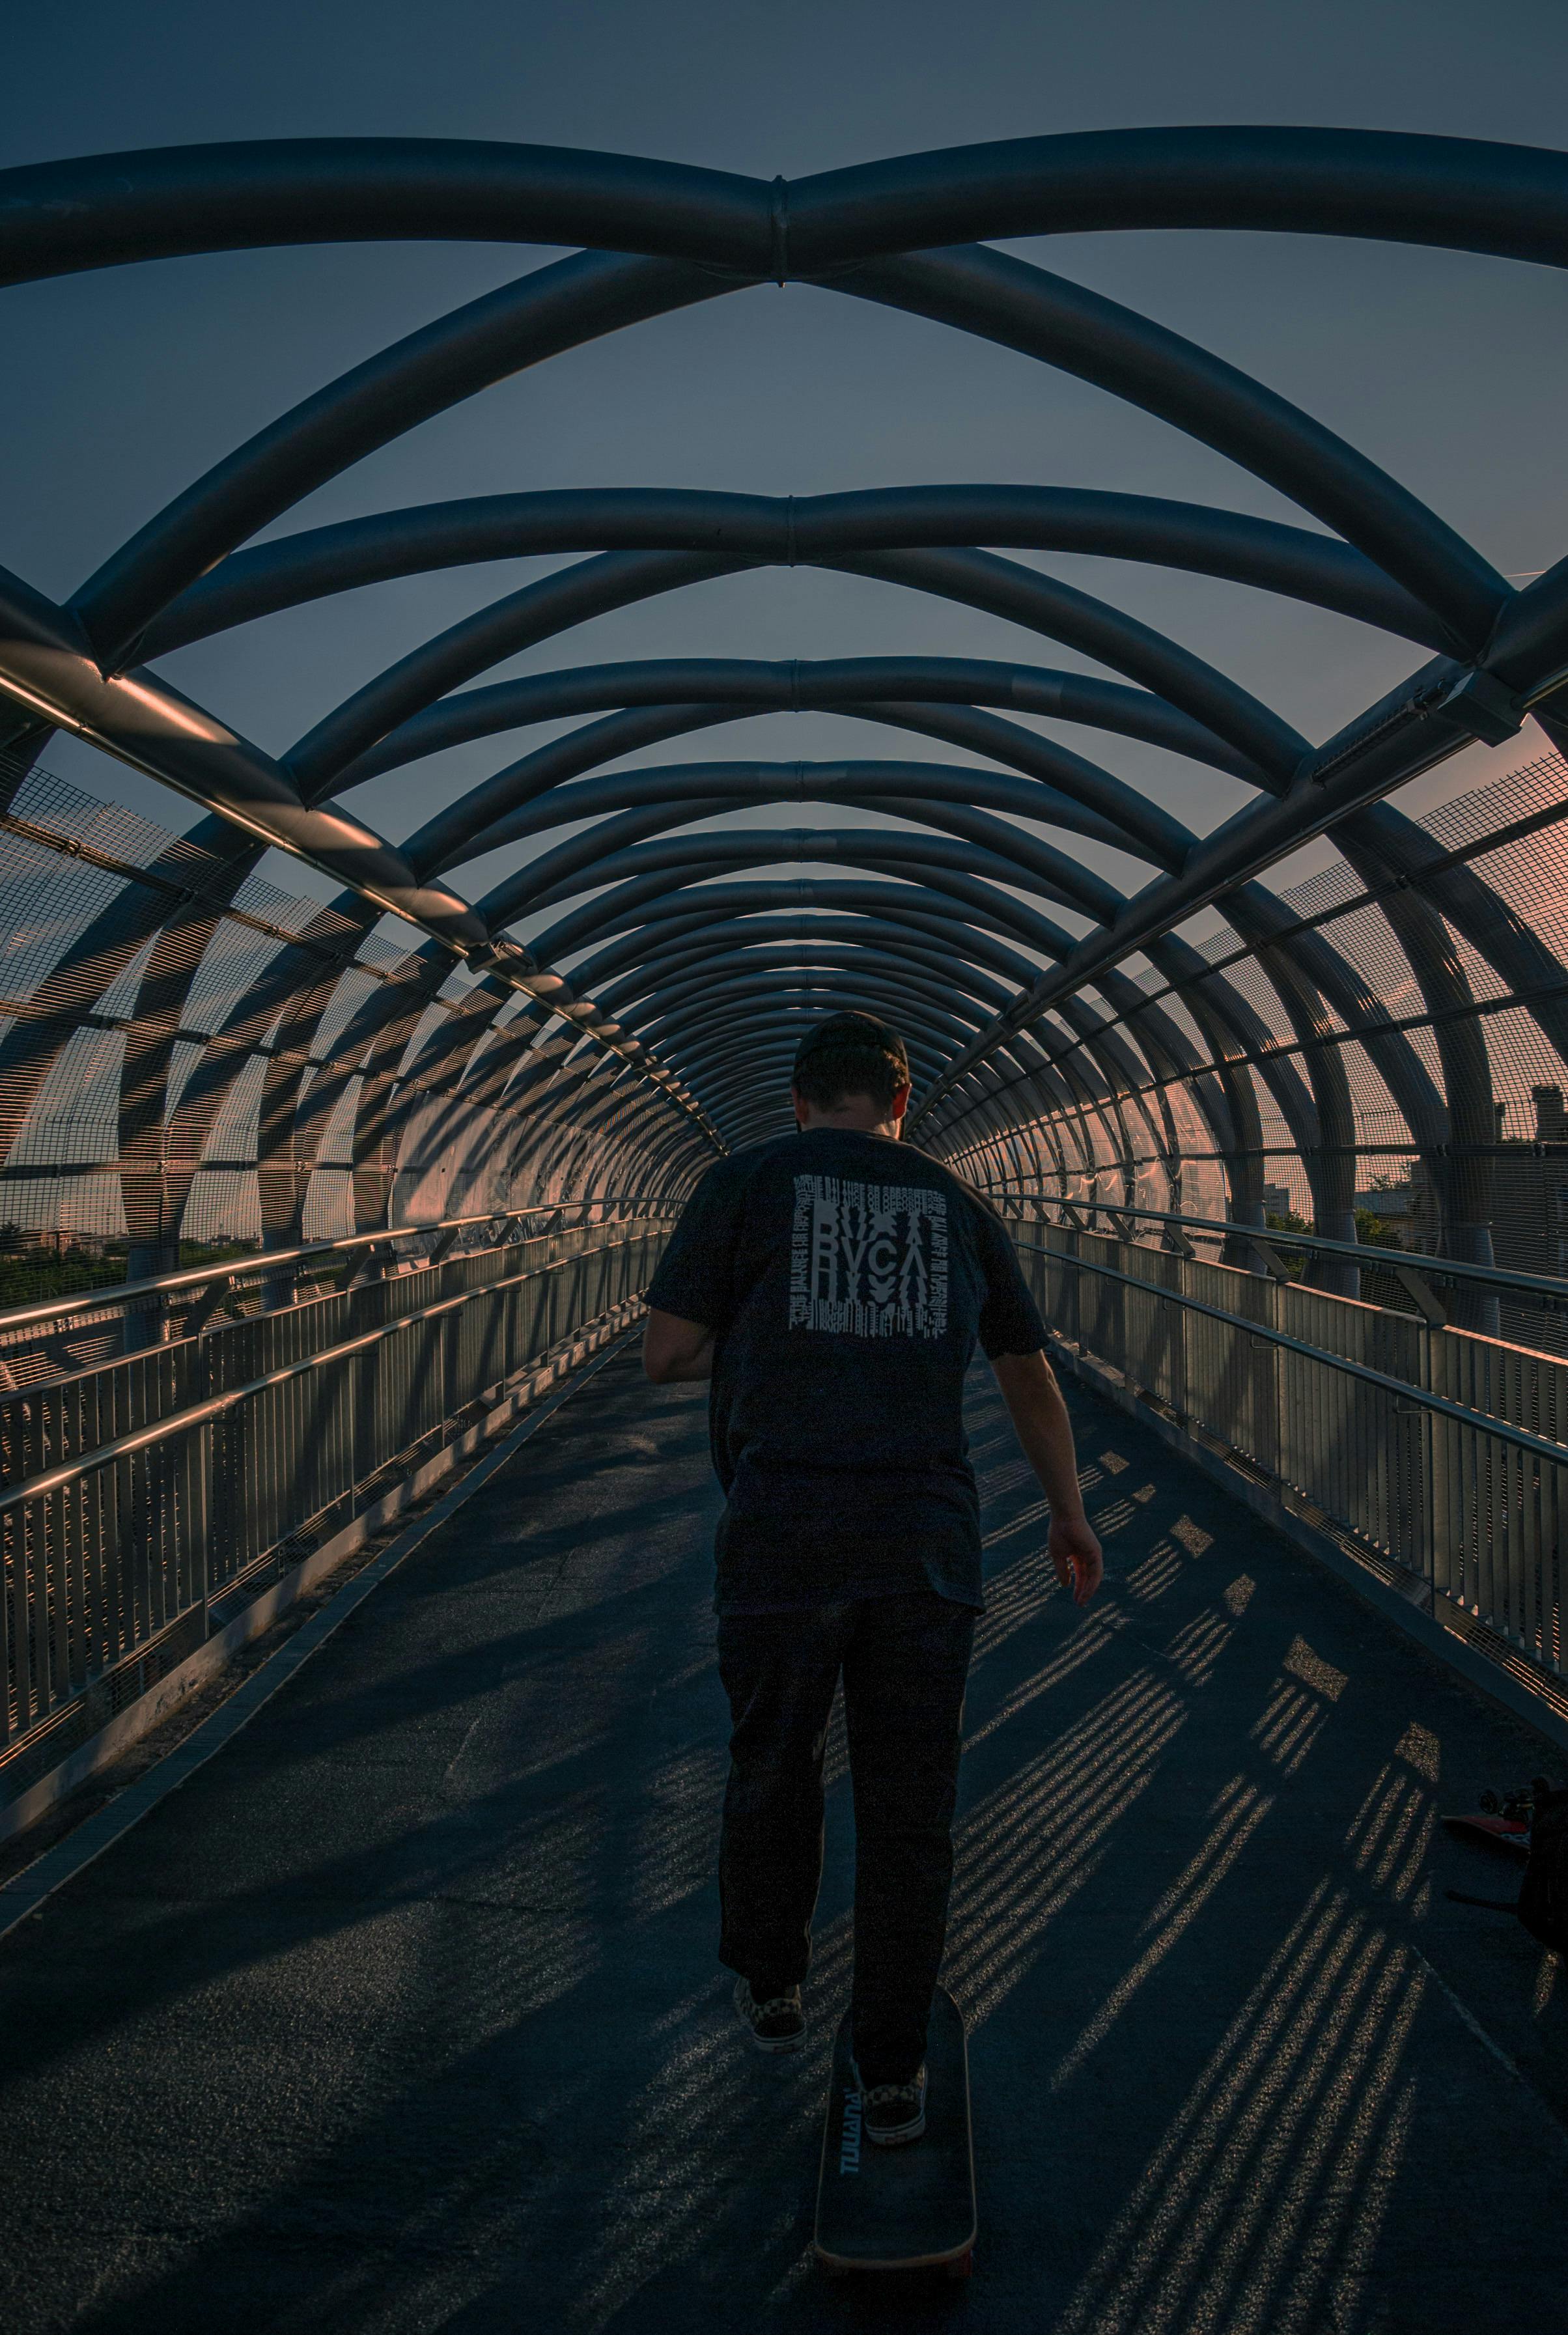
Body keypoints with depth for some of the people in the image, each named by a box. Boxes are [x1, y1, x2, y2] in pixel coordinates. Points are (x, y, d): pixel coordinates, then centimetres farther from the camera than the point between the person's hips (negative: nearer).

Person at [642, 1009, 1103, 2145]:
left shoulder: (746, 1182, 2)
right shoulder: (957, 1205, 12)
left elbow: (664, 1356, 0)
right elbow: (1032, 1379, 19)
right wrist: (1071, 1518, 30)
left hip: (784, 1530, -1)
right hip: (927, 1539, 2)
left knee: (774, 1766, 20)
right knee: (909, 1806, 10)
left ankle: (771, 1988, 39)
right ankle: (893, 2074, 19)